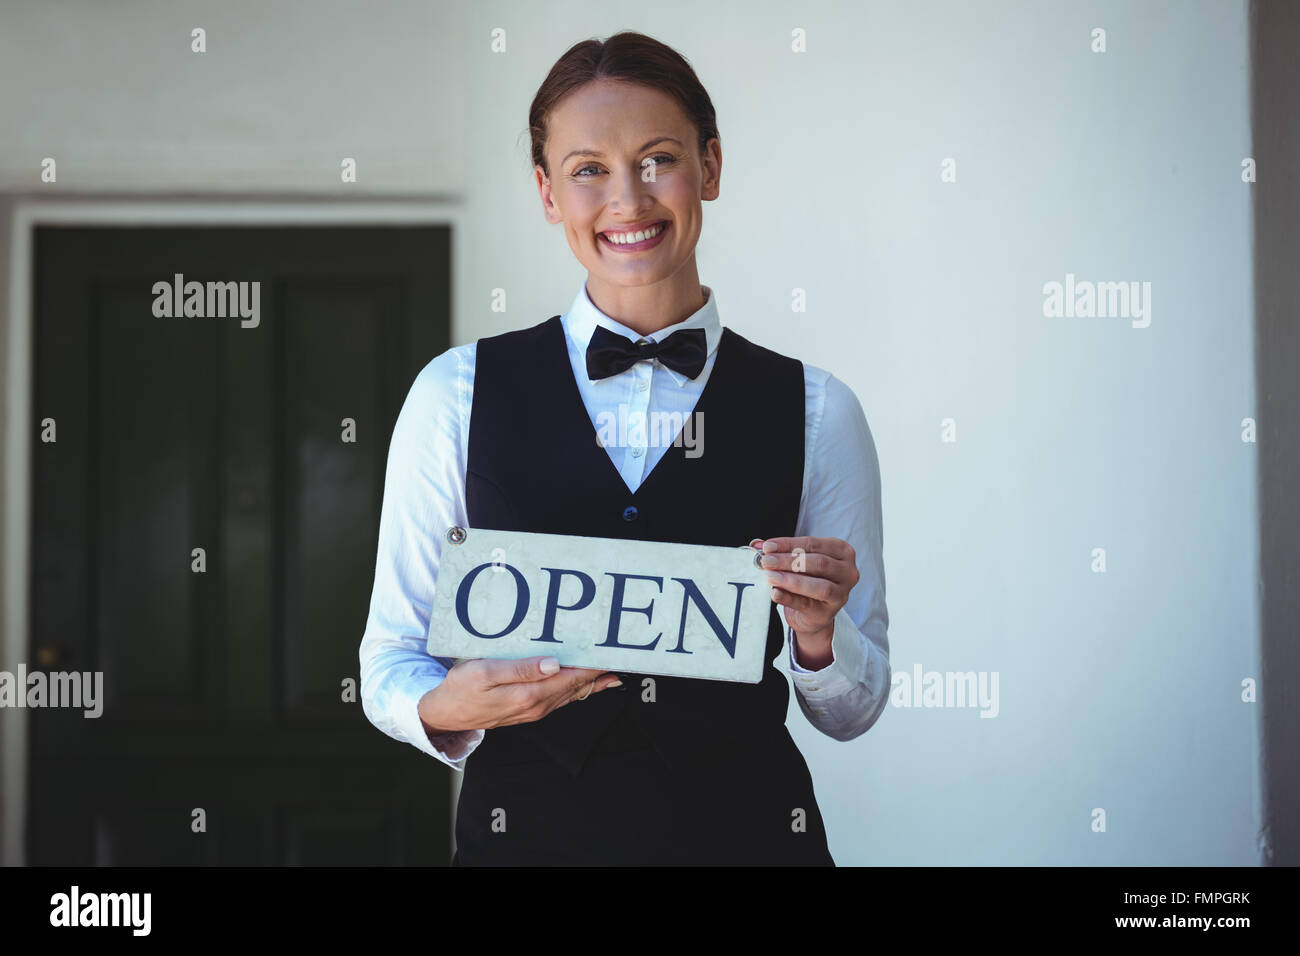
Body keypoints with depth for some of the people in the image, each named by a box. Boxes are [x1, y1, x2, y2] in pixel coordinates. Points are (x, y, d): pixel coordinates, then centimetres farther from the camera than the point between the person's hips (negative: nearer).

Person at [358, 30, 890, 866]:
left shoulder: (815, 411, -2)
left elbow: (852, 710, 5)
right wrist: (448, 707, -20)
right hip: (528, 830, 0)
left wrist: (817, 636, -15)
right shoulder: (457, 396, -3)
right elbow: (392, 660, 1)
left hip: (747, 829, 1)